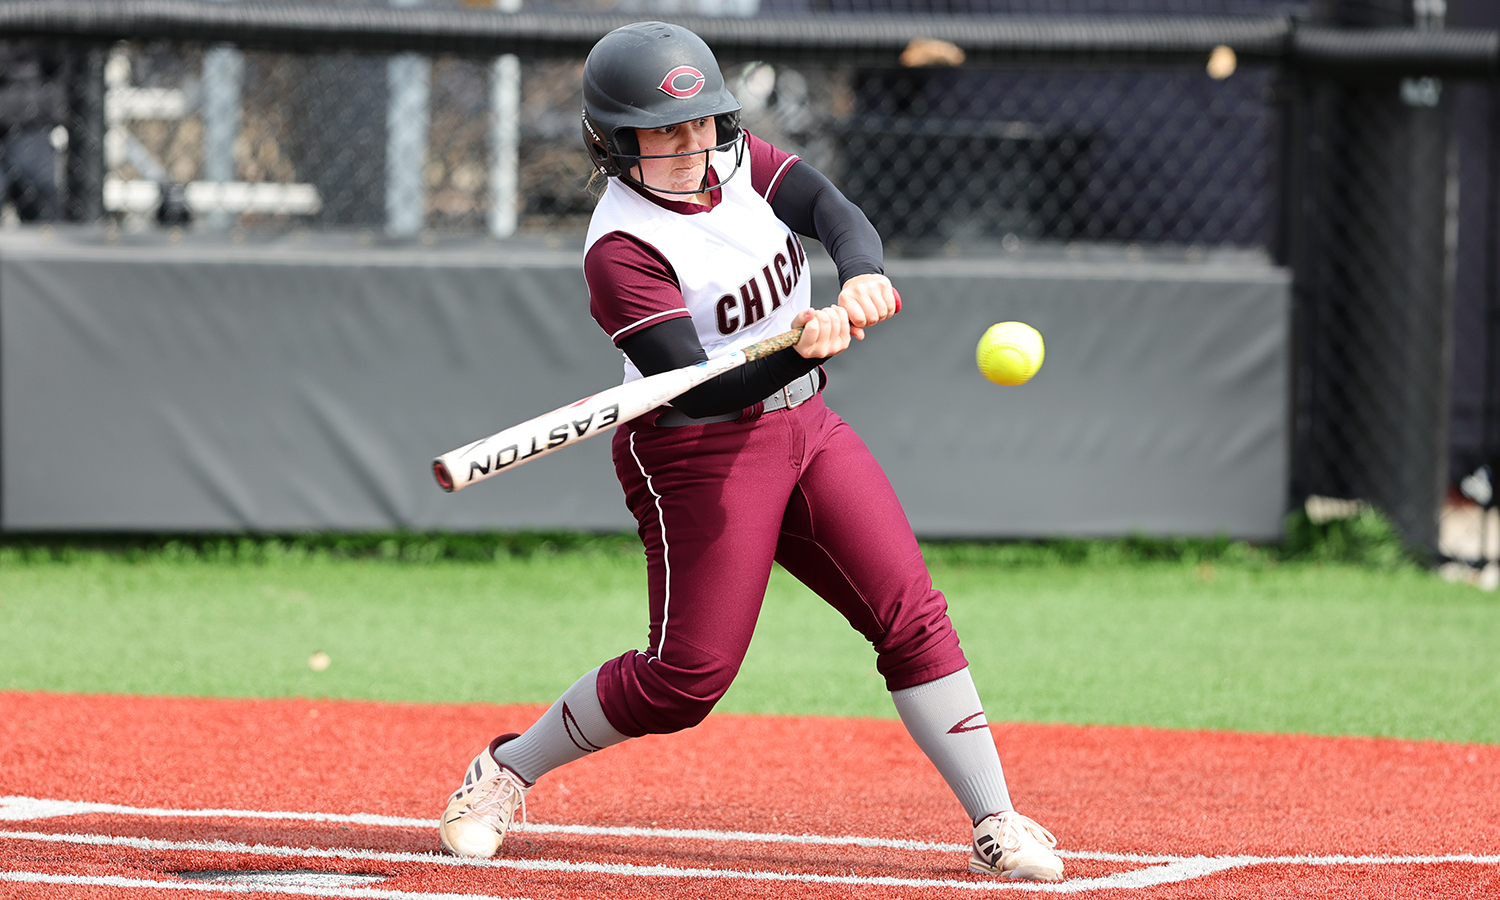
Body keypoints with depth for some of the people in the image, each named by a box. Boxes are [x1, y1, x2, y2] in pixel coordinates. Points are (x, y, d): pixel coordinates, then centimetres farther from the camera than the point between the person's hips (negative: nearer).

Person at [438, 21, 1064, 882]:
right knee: (687, 677, -9)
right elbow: (695, 389, -28)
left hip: (806, 426, 7)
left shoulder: (736, 161, 0)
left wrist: (864, 276, -32)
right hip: (698, 454, -7)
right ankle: (506, 771, 13)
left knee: (912, 616, -3)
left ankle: (997, 821, 1)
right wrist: (803, 348, -44)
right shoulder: (621, 251, -21)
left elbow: (835, 211, -10)